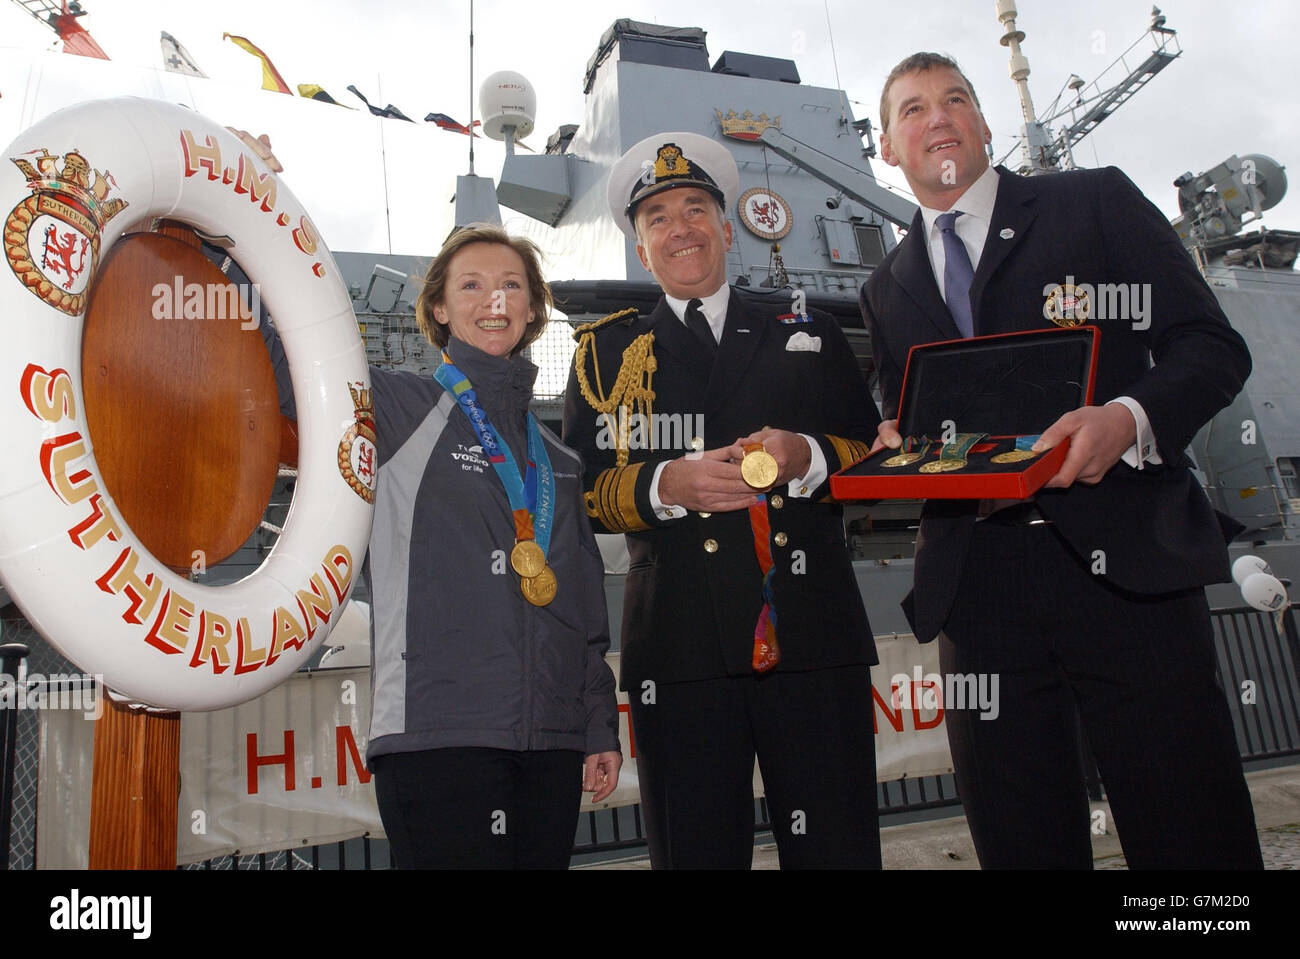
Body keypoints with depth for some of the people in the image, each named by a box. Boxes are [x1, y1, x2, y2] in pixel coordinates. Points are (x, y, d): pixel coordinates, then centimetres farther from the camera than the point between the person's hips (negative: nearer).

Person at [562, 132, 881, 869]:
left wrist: (804, 457, -10)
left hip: (814, 637, 1)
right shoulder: (607, 351, 14)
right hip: (679, 648, 0)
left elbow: (876, 454, 12)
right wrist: (669, 485, -13)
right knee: (696, 850, 5)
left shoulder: (808, 330, 16)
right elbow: (580, 490, 6)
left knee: (837, 846, 3)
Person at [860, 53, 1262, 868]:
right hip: (975, 583, 3)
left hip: (1124, 560, -2)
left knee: (1195, 839, 0)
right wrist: (895, 443, -5)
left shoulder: (1096, 201, 10)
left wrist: (1128, 418, -16)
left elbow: (1211, 344, 3)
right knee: (1021, 846, 8)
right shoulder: (888, 287, 18)